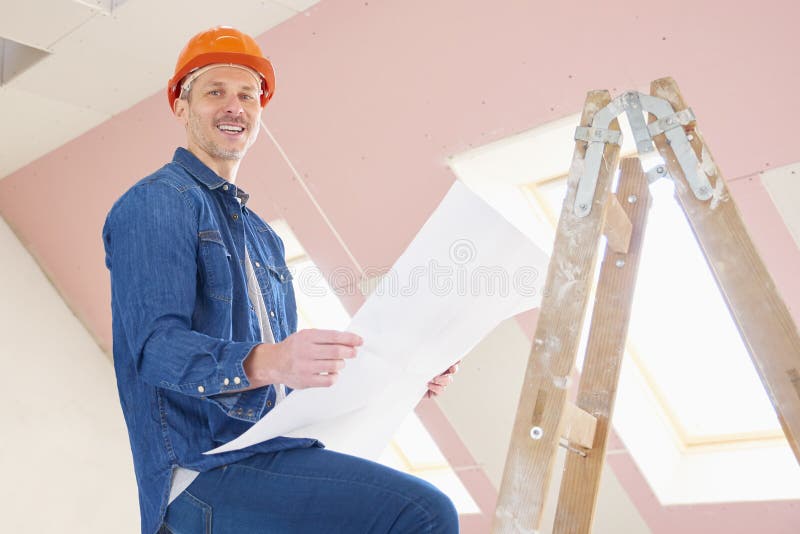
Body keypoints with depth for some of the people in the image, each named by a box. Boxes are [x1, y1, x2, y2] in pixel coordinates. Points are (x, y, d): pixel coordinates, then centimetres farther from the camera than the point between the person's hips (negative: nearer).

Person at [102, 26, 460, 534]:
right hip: (207, 471, -9)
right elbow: (157, 347, -17)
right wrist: (270, 361, -35)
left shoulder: (261, 233, 23)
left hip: (278, 452, 9)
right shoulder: (156, 204, -4)